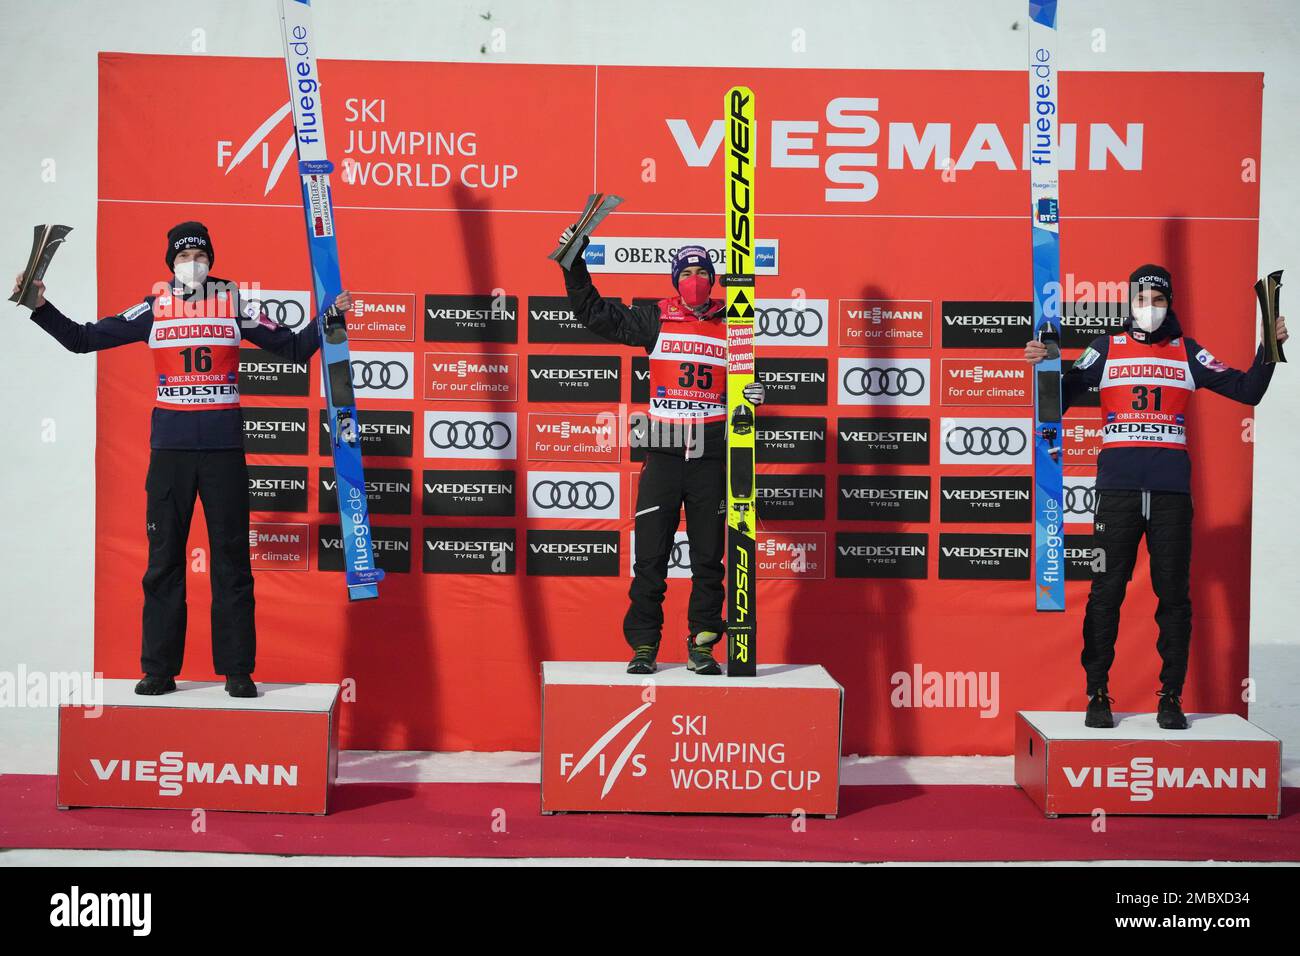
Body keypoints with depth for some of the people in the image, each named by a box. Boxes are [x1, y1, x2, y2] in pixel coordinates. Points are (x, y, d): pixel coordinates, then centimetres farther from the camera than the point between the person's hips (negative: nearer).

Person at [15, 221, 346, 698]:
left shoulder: (235, 304, 6)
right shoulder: (153, 309, 7)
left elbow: (293, 349, 8)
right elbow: (82, 340, 10)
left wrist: (330, 317, -4)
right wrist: (42, 307, 0)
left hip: (224, 449, -1)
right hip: (169, 449, 1)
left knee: (232, 560, 1)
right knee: (164, 560, 4)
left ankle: (237, 670, 8)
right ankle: (159, 670, 12)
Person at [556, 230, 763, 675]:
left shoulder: (730, 326, 9)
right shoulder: (654, 320, 6)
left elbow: (743, 382, 20)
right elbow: (593, 312, 9)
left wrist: (752, 394, -1)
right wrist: (574, 263, 4)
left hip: (711, 455, 1)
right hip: (663, 453, -1)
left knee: (708, 556, 5)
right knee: (650, 556, -1)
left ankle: (702, 645, 14)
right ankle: (643, 646, 8)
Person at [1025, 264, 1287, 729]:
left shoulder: (1187, 351, 12)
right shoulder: (1106, 348, 9)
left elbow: (1247, 390, 11)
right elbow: (1061, 397, 4)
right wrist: (1043, 366, -13)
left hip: (1172, 491, 1)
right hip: (1118, 489, -1)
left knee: (1174, 594, 4)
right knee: (1106, 591, -1)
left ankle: (1171, 697, 13)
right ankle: (1097, 695, 8)